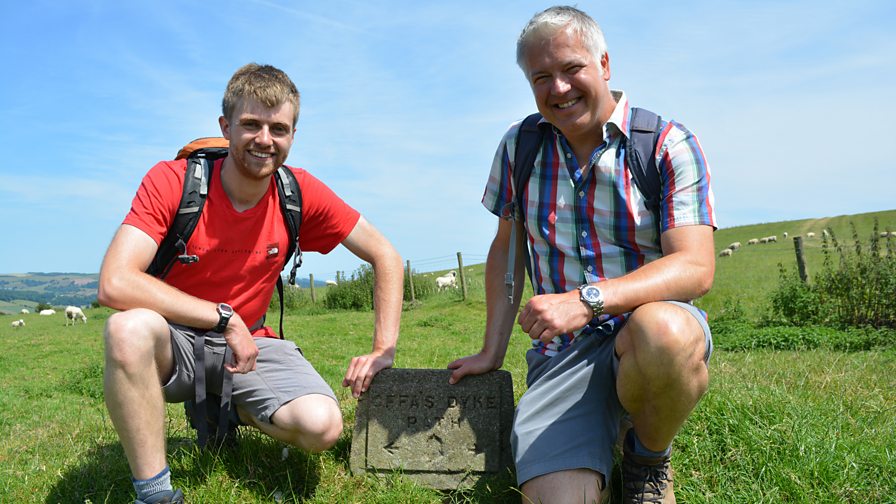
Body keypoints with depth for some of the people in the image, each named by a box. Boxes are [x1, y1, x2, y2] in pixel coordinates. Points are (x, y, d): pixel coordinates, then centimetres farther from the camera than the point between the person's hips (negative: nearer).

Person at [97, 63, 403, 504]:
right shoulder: (171, 181, -17)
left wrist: (384, 350, -10)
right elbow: (114, 284, -27)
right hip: (172, 341, -2)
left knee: (322, 426, -22)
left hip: (247, 343, 2)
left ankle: (236, 410, 12)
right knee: (131, 327, -37)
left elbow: (384, 256, -4)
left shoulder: (301, 193, -10)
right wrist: (224, 317, -27)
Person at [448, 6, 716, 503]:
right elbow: (505, 248, 14)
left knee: (662, 330, -39)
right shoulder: (520, 145, 7)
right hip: (560, 353, 2)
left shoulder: (668, 143, -4)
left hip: (652, 320, -1)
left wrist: (586, 299, -29)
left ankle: (649, 456, -5)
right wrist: (492, 351, 9)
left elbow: (696, 268, -15)